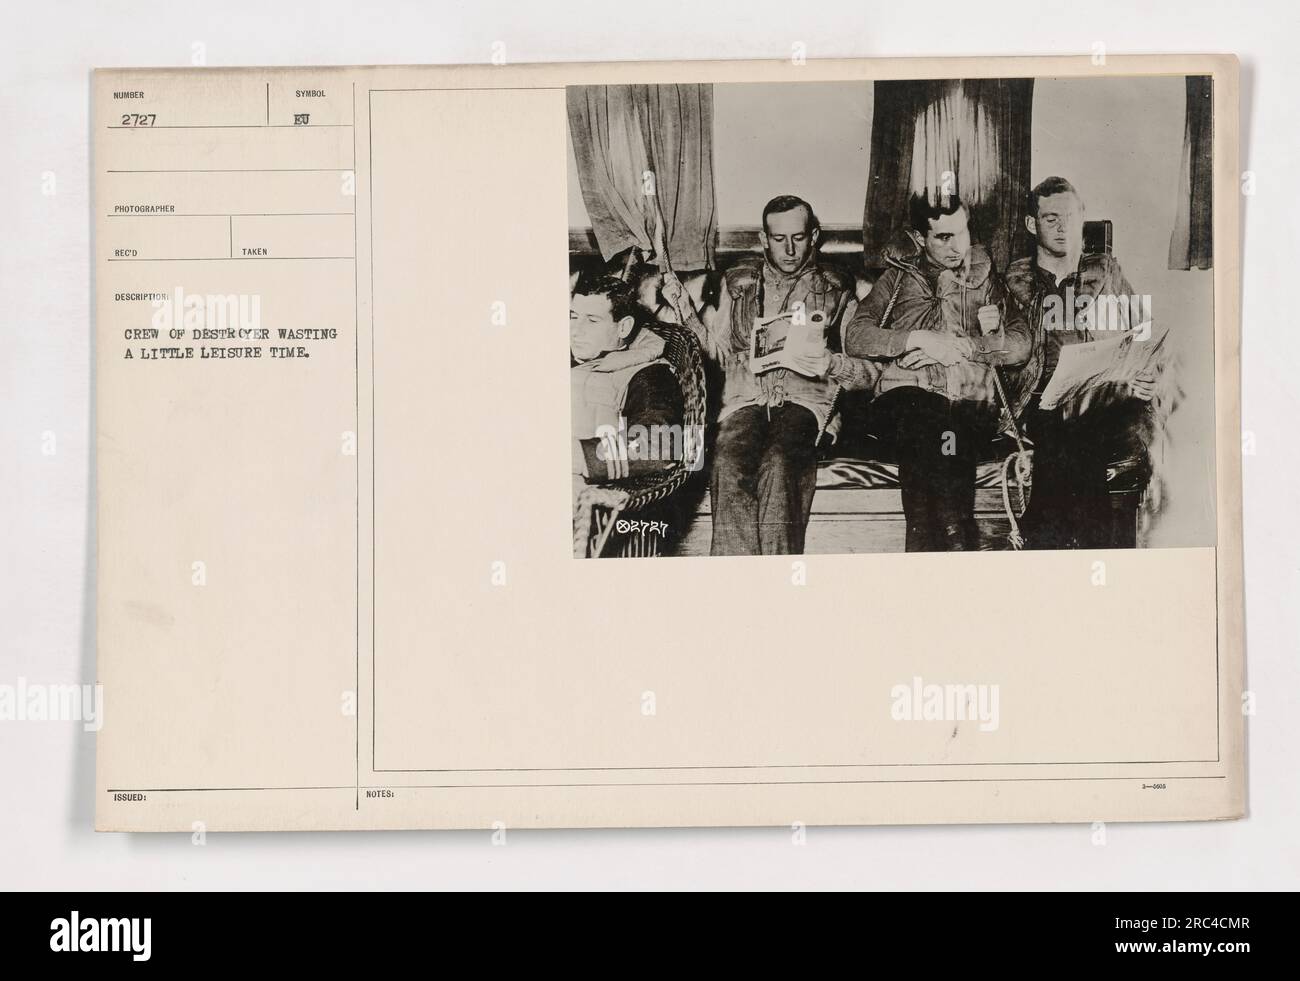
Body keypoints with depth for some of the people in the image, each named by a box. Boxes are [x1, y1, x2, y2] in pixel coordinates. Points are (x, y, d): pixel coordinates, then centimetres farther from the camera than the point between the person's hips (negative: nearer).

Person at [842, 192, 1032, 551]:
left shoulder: (985, 276, 22)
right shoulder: (898, 278, 20)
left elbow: (1020, 344, 10)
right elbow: (854, 337, 6)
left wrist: (959, 346, -3)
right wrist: (919, 339, -6)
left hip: (972, 404, 1)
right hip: (907, 397, -1)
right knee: (923, 418, -37)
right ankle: (957, 537, -45)